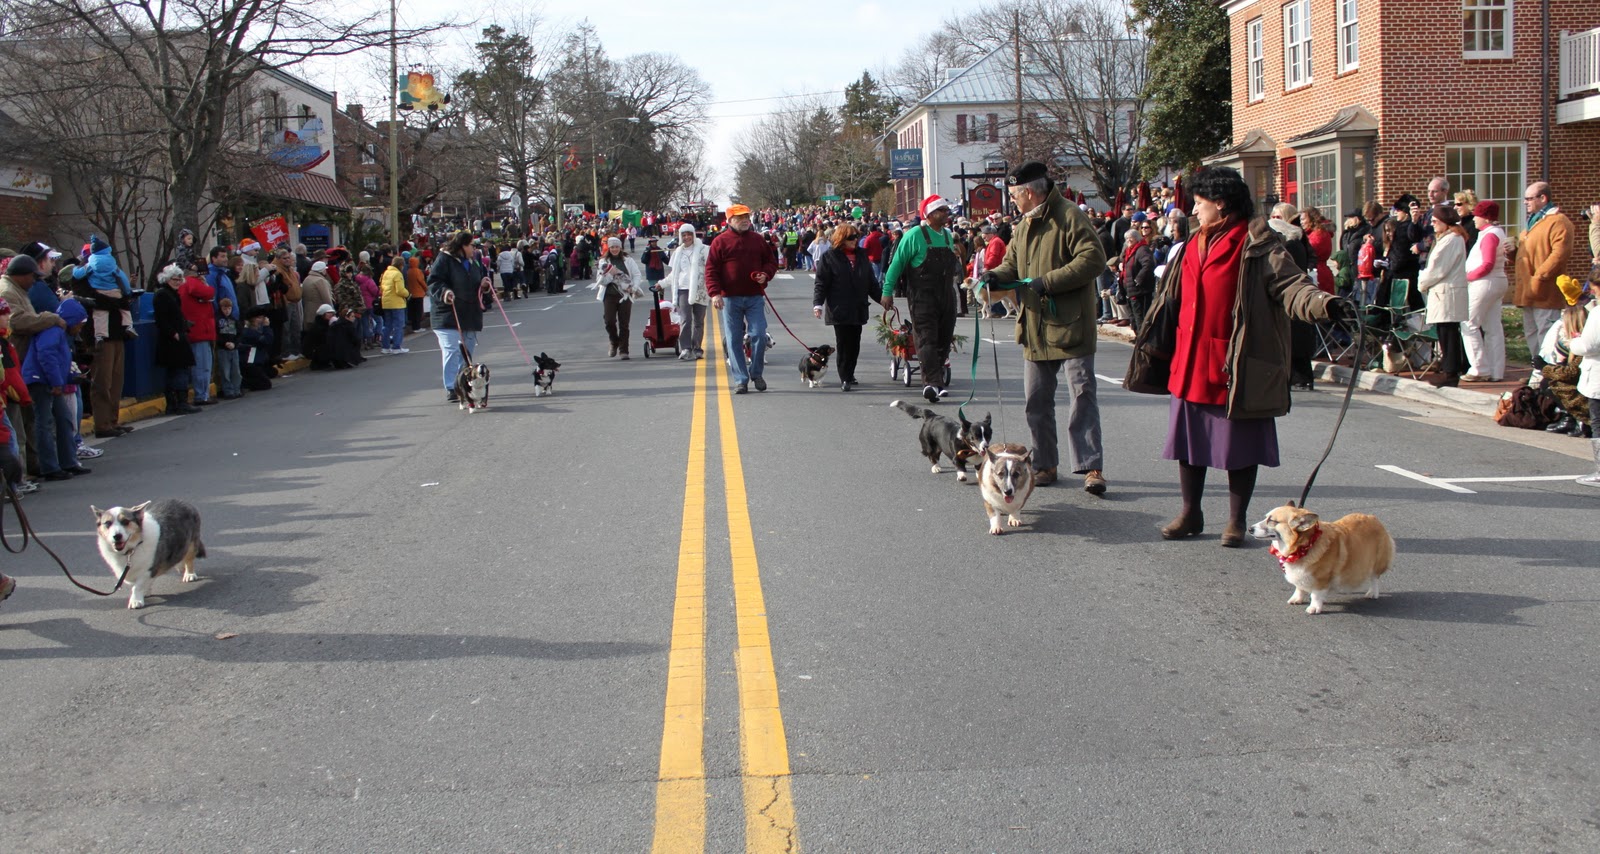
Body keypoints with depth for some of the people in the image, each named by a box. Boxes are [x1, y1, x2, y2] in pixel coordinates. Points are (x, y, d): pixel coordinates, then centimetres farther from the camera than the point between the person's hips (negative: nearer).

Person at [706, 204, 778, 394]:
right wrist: (715, 293, -12)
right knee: (734, 340, 1)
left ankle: (756, 373, 14)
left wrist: (765, 275, -4)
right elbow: (711, 269, -2)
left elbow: (771, 261, 18)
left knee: (759, 335, -6)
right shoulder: (720, 241, 1)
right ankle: (740, 380, 8)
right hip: (730, 298, -2)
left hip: (755, 296, 2)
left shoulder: (758, 240, 11)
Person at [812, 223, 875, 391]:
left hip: (858, 308, 5)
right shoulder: (829, 257, -2)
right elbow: (821, 283, -5)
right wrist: (818, 303, -15)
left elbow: (871, 281, 20)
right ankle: (845, 379, -3)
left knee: (854, 344, 8)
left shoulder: (862, 255, 13)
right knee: (844, 344, -6)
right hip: (839, 309, -5)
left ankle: (849, 375, 21)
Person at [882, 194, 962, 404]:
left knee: (944, 339, 8)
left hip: (946, 296, 7)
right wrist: (887, 292, -8)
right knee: (927, 339, -14)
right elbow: (897, 263, -6)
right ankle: (934, 382, -22)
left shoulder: (948, 235, 14)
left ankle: (935, 376, 20)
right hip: (922, 297, -7)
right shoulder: (915, 235, -8)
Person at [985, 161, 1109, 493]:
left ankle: (1091, 467, -3)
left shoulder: (1070, 217, -11)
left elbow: (1093, 259, -19)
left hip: (1071, 325, -8)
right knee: (1035, 400, 11)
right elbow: (1012, 264, 22)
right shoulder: (1023, 226, 15)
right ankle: (1044, 464, 21)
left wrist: (1049, 281, -20)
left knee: (1082, 396, -6)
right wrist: (996, 275, -1)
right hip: (1036, 328, 8)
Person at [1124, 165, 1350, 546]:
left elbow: (1290, 286, -17)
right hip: (1189, 365, 7)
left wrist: (1324, 304, -36)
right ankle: (1190, 514, 26)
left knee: (1239, 446, 4)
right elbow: (1173, 301, 23)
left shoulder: (1257, 247, -8)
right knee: (1187, 442, 12)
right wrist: (1152, 344, 28)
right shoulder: (1193, 246, 14)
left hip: (1236, 368, -7)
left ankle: (1237, 520, 17)